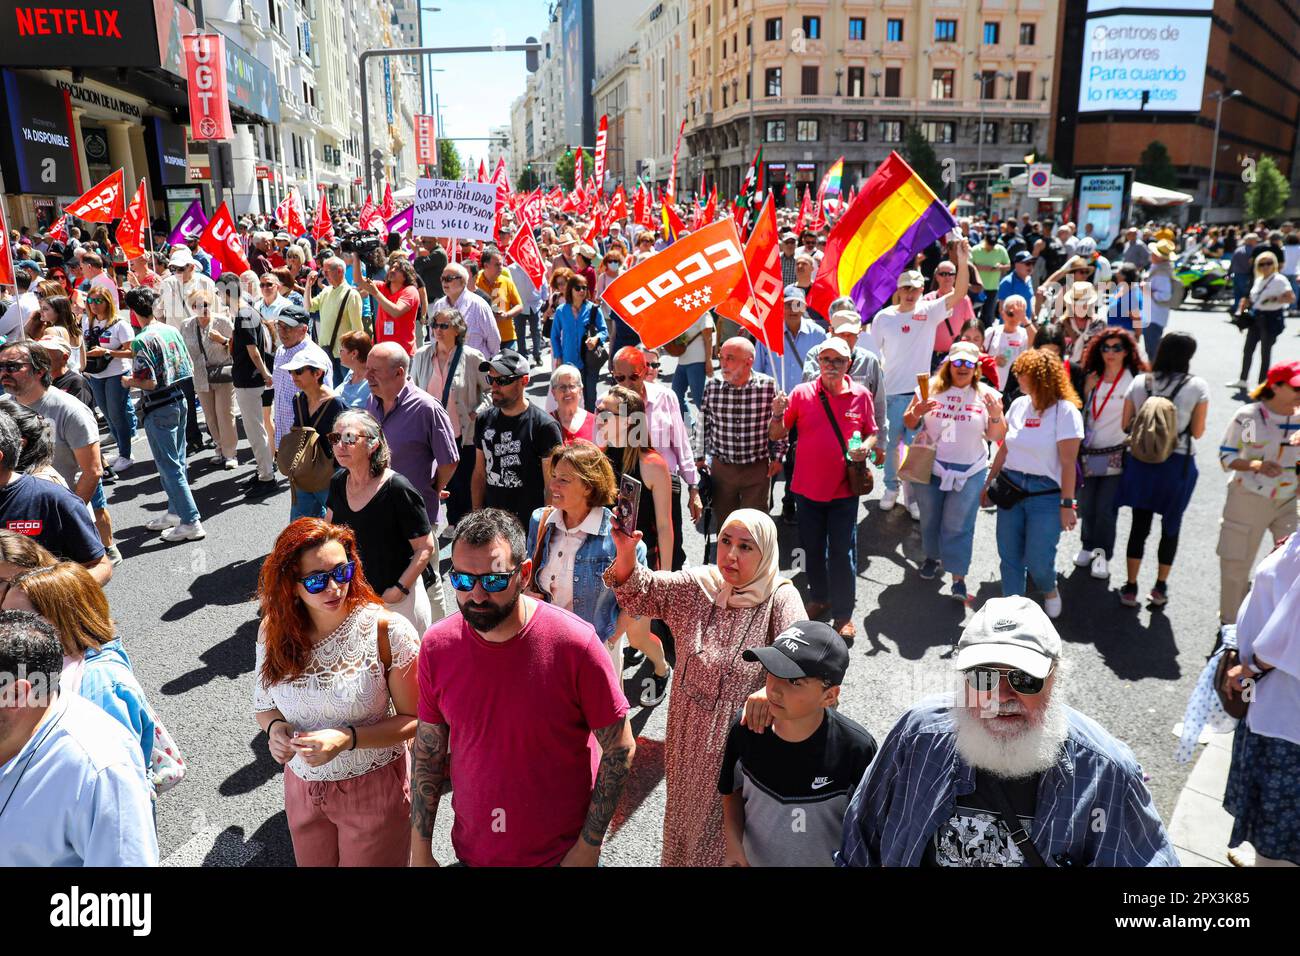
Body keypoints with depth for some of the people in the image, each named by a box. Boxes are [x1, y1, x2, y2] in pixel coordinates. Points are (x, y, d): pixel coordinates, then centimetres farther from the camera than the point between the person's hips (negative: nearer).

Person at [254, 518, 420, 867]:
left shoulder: (387, 630, -22)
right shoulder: (273, 630, -10)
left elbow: (414, 719, -15)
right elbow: (263, 705, 6)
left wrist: (348, 738, -28)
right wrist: (275, 727, -17)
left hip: (373, 788, -4)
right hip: (302, 787, 4)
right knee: (312, 863, 24)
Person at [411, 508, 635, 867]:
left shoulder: (573, 642, -22)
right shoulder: (437, 645, -11)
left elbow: (619, 749, -14)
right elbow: (428, 751, 0)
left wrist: (588, 848, -12)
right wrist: (420, 850, 2)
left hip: (562, 853, -3)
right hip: (472, 850, 3)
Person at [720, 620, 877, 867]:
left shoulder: (856, 748, -26)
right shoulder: (745, 728, -19)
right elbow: (732, 792, -1)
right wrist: (735, 849, -10)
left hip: (828, 861, -2)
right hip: (753, 859, 2)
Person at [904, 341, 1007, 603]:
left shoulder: (986, 395, -3)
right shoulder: (931, 388, -3)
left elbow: (996, 436, -1)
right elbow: (909, 424, 3)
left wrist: (996, 415, -20)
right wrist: (916, 411, -18)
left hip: (969, 471, -1)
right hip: (929, 466, 2)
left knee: (958, 525, -1)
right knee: (930, 519, 17)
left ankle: (958, 577, 6)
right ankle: (933, 556, 41)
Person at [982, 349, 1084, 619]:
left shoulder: (1065, 410, -10)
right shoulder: (1019, 405, 6)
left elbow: (1068, 463, -12)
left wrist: (1067, 504, -12)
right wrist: (989, 483, 14)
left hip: (1046, 493, -5)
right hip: (1010, 488, 5)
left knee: (1038, 561, -2)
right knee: (1009, 556, 7)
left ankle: (1050, 590, 31)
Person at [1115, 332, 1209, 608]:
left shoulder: (1139, 382, -3)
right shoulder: (1197, 386, -9)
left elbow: (1125, 424, 2)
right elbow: (1197, 432, -6)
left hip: (1142, 460, 2)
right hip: (1178, 463, -2)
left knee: (1139, 525, 11)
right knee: (1171, 526, 14)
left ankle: (1130, 588, 15)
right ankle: (1160, 588, 24)